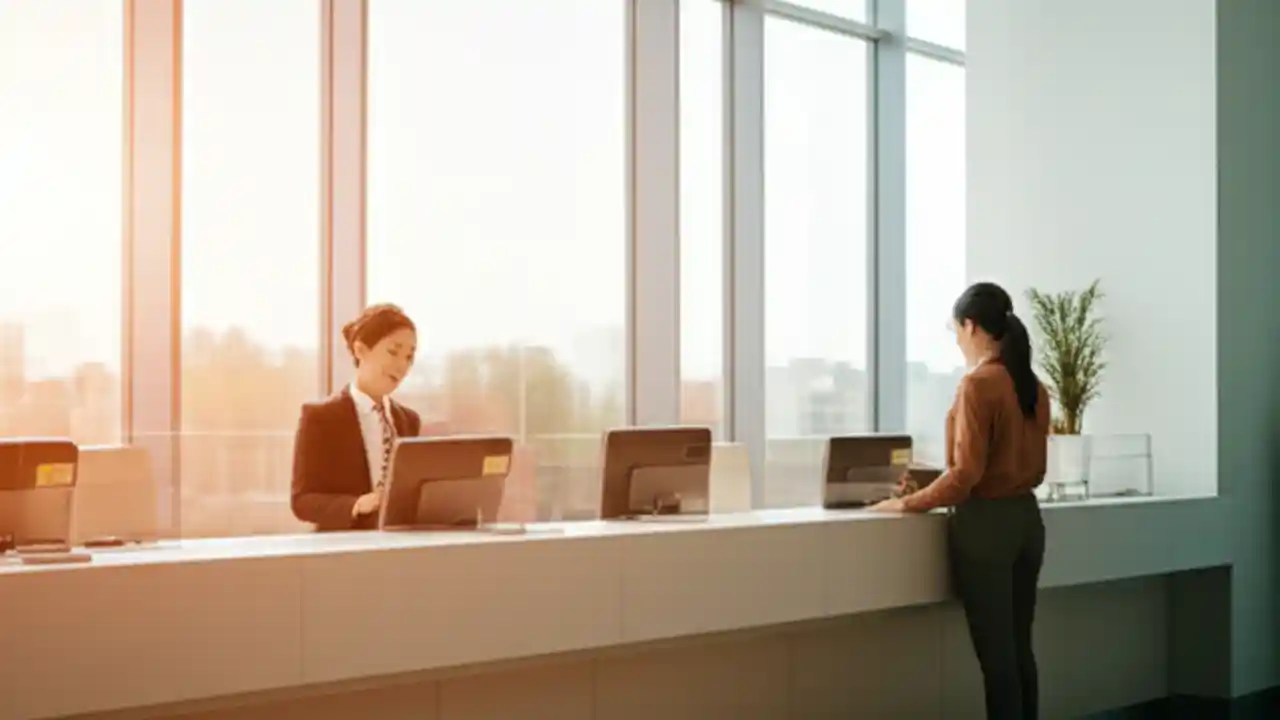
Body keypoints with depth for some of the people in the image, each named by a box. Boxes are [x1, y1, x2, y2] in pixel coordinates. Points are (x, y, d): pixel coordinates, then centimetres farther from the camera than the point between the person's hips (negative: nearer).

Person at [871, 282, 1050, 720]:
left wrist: (909, 503, -8)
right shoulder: (1033, 386, 9)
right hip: (1026, 517, 8)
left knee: (995, 654, -3)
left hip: (986, 522, -8)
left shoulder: (977, 384, -14)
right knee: (1019, 648, 13)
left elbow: (966, 473, -17)